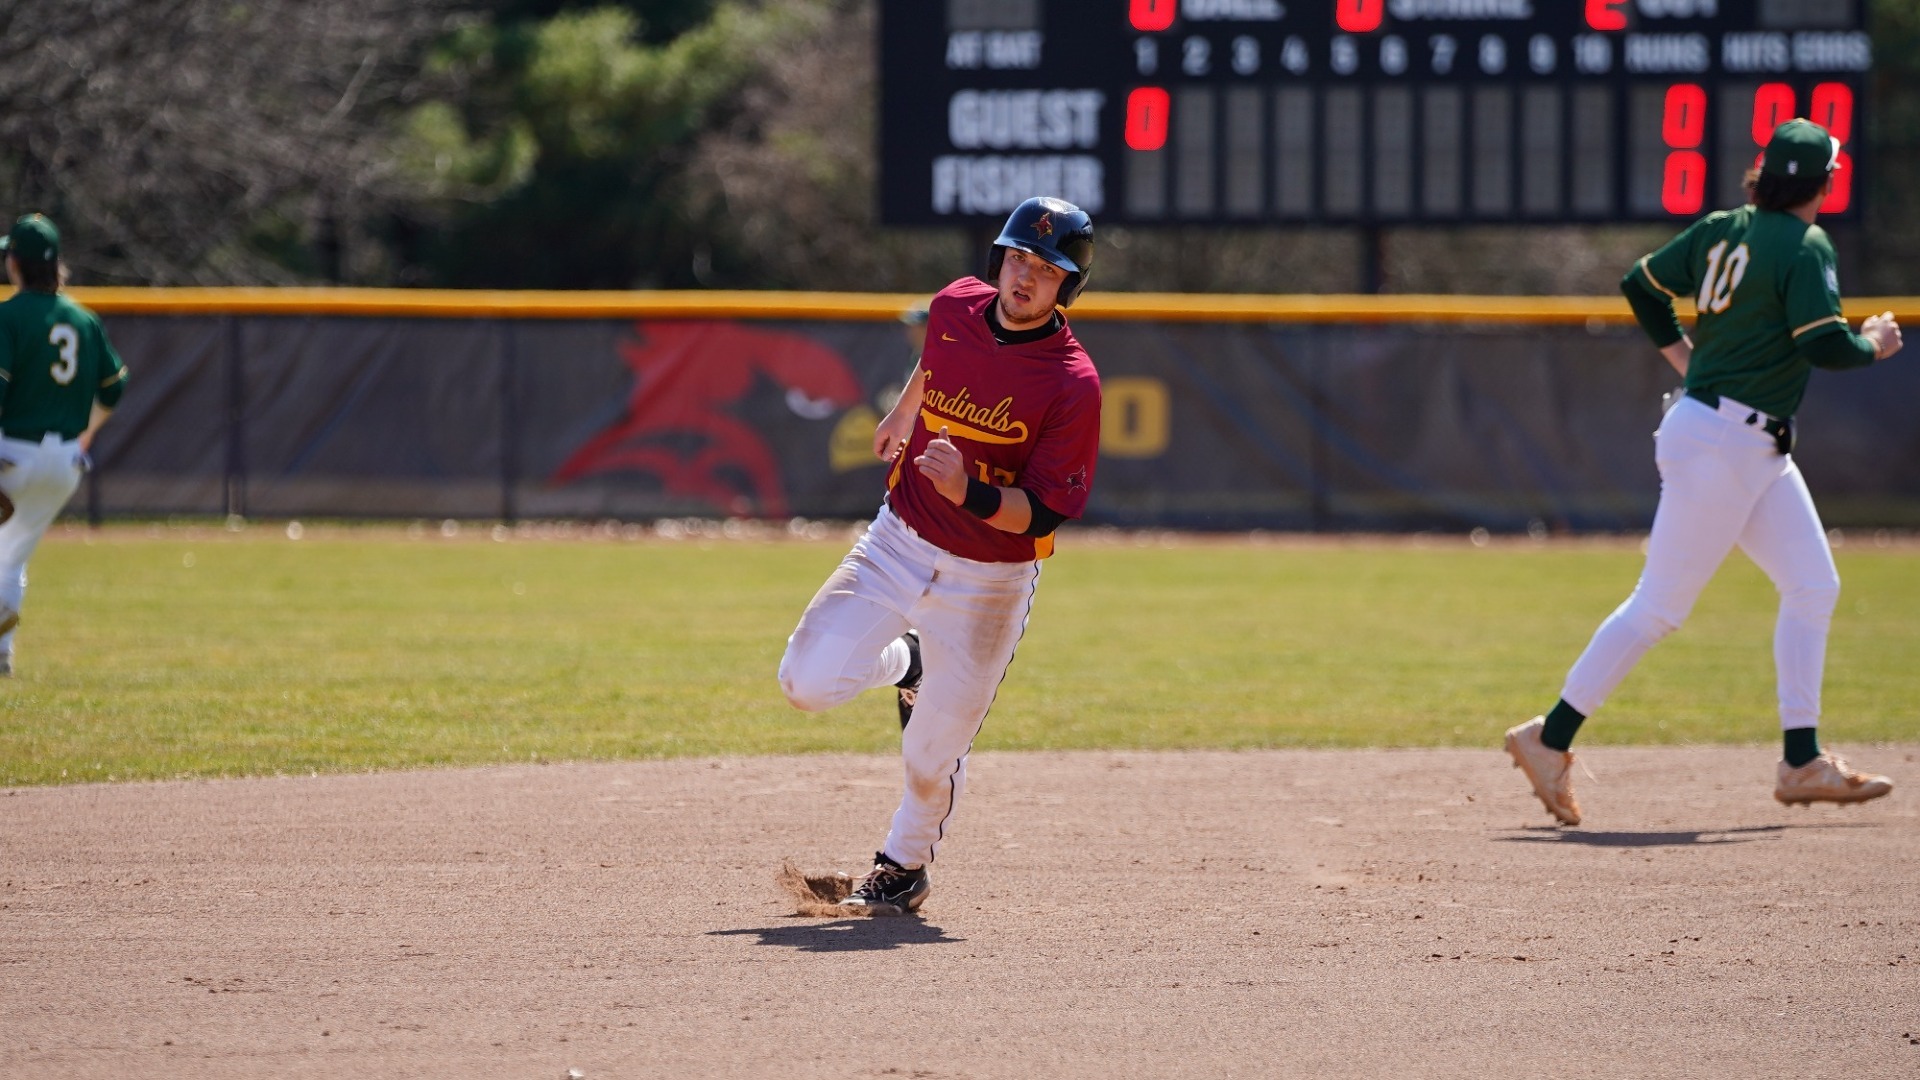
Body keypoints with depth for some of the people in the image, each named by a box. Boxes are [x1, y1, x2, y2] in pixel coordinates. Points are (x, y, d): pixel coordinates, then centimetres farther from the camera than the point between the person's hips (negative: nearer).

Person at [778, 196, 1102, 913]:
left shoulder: (1072, 384, -21)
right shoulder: (956, 306, -5)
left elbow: (1045, 512, -22)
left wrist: (970, 492, -39)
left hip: (990, 579, -4)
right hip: (901, 543, 4)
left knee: (931, 755, 1)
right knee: (807, 684, -9)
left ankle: (905, 865, 31)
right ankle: (907, 663, 23)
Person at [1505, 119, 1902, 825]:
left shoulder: (1724, 230, 9)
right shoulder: (1805, 246, -14)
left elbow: (1641, 286, 13)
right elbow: (1825, 345, -22)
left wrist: (1687, 359, 20)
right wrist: (1873, 344, -2)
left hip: (1757, 449, 9)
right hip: (1722, 442, -9)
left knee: (1813, 585, 8)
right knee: (1660, 604, -4)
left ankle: (1803, 765, 7)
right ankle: (1550, 739, 2)